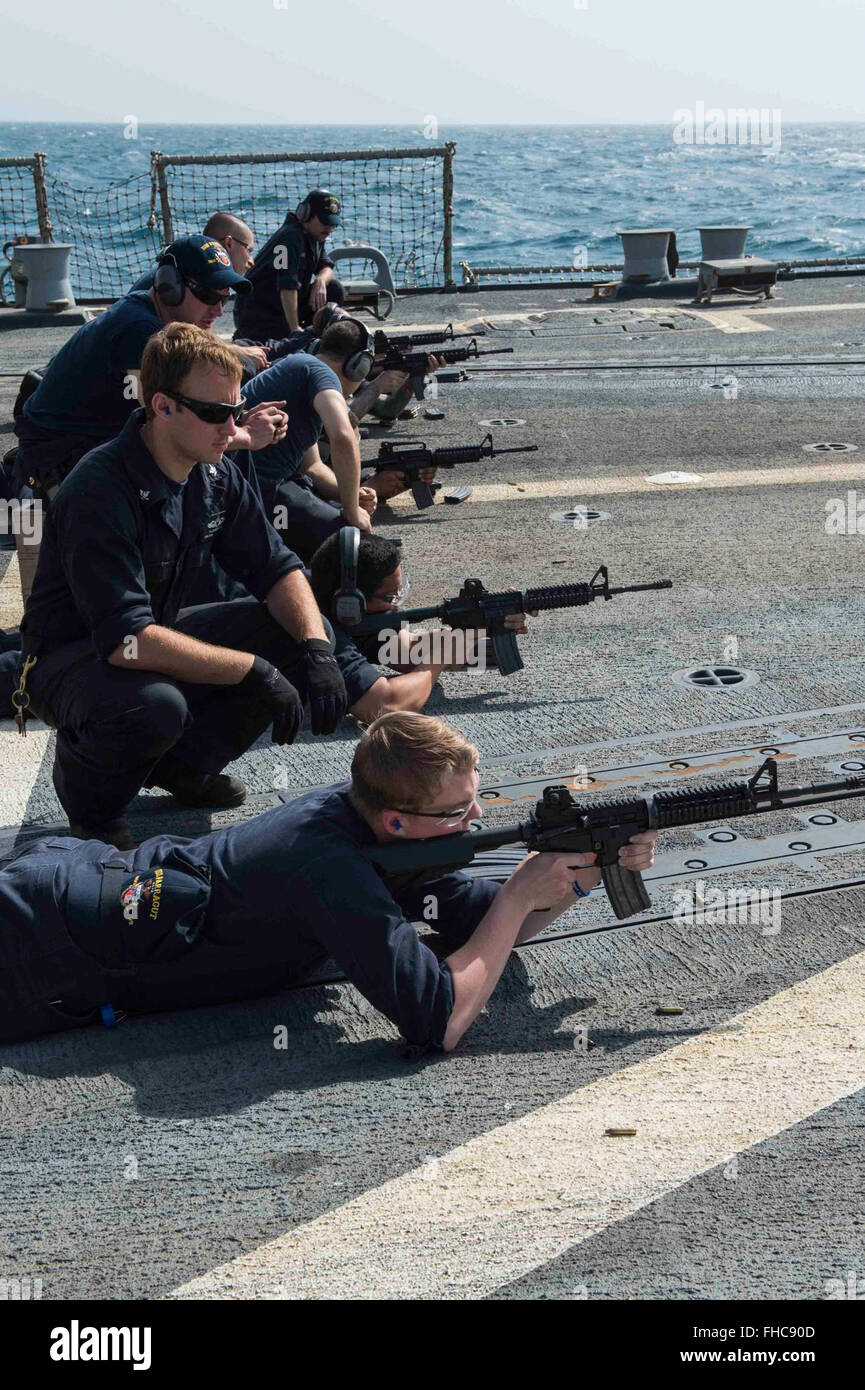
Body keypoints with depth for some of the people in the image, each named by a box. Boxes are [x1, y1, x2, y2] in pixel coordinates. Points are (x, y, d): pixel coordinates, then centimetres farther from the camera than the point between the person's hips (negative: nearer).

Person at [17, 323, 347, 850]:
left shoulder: (215, 475, -4)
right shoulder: (101, 492, -29)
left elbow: (278, 569, 2)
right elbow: (127, 640, -36)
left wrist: (317, 649, -18)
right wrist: (253, 669, -33)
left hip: (162, 634, 8)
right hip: (74, 659, -8)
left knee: (302, 629, -6)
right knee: (155, 705, -40)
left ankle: (184, 764, 9)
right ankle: (90, 789, -4)